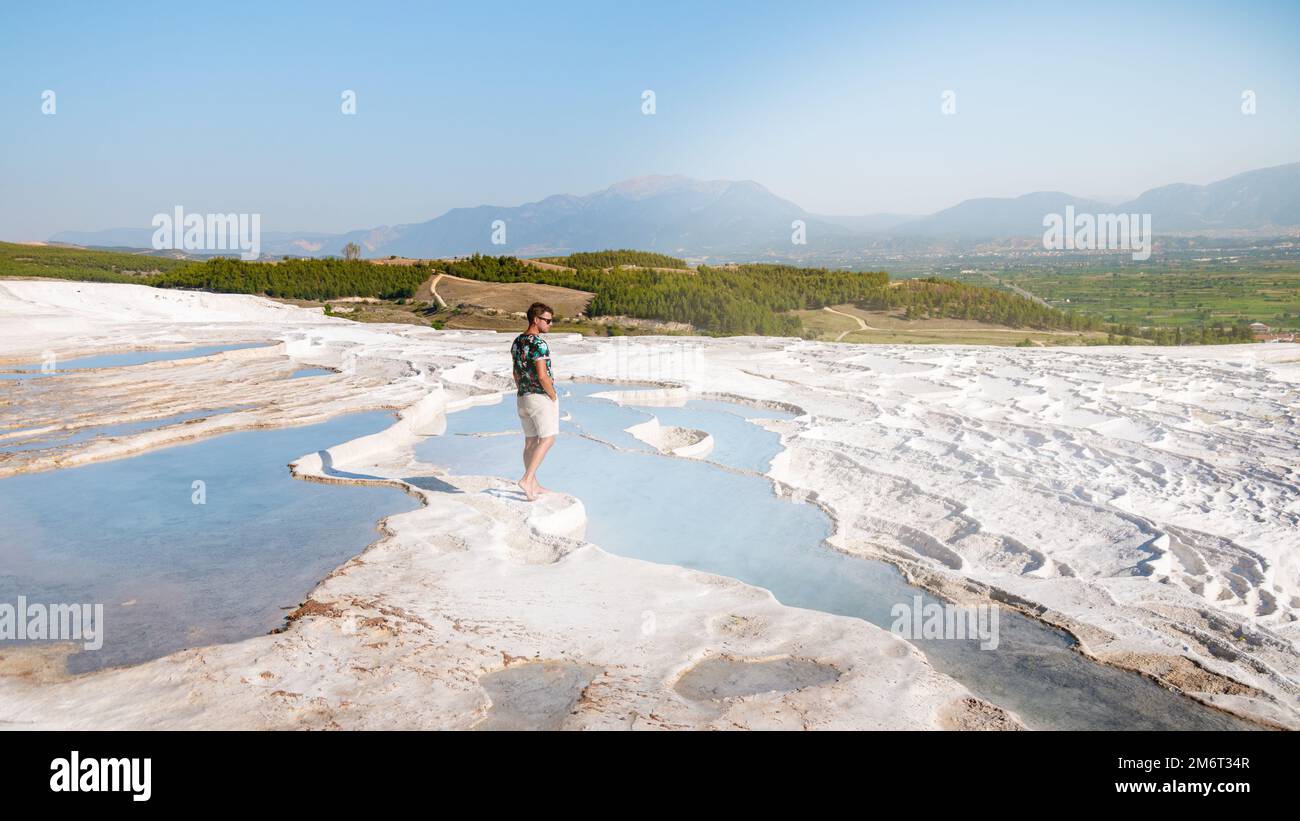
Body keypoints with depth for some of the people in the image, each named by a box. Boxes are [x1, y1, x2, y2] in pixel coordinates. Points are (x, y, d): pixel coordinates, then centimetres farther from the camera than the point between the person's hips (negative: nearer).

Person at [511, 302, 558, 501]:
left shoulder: (516, 342, 10)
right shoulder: (539, 344, -18)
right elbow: (543, 376, -22)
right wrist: (554, 397, -10)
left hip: (522, 398, 8)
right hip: (541, 397, -8)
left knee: (530, 441, 12)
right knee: (547, 439, -2)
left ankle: (534, 485, 17)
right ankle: (527, 479, -13)